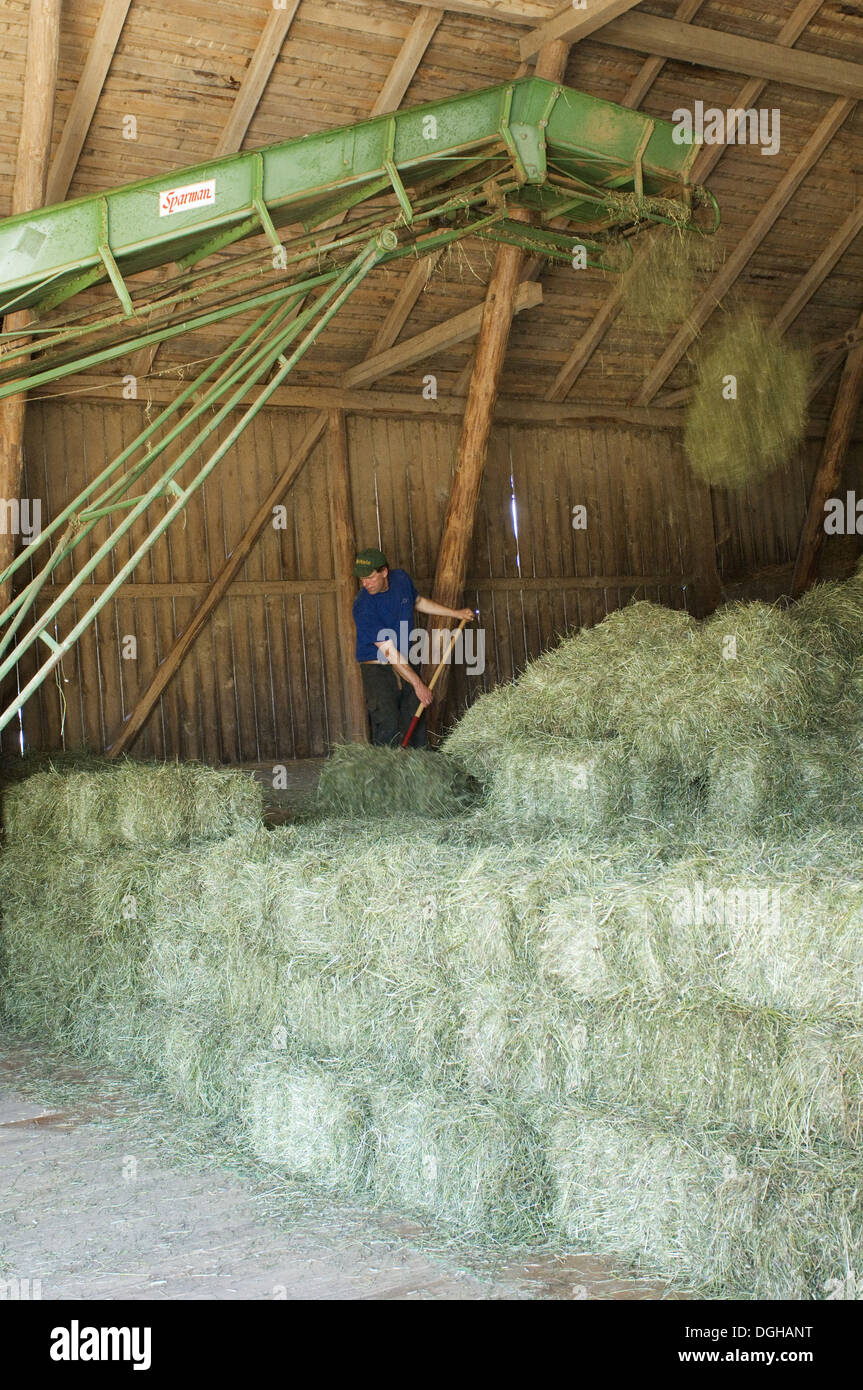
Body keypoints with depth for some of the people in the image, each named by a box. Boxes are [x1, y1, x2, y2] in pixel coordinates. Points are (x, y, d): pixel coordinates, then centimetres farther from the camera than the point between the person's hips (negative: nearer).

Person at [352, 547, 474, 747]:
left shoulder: (401, 579, -1)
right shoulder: (363, 606, -21)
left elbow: (418, 602, 23)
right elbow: (389, 651, -21)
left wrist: (456, 613, 23)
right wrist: (417, 683, -20)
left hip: (406, 664, 6)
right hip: (378, 669, -6)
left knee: (416, 728, 3)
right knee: (388, 730, -17)